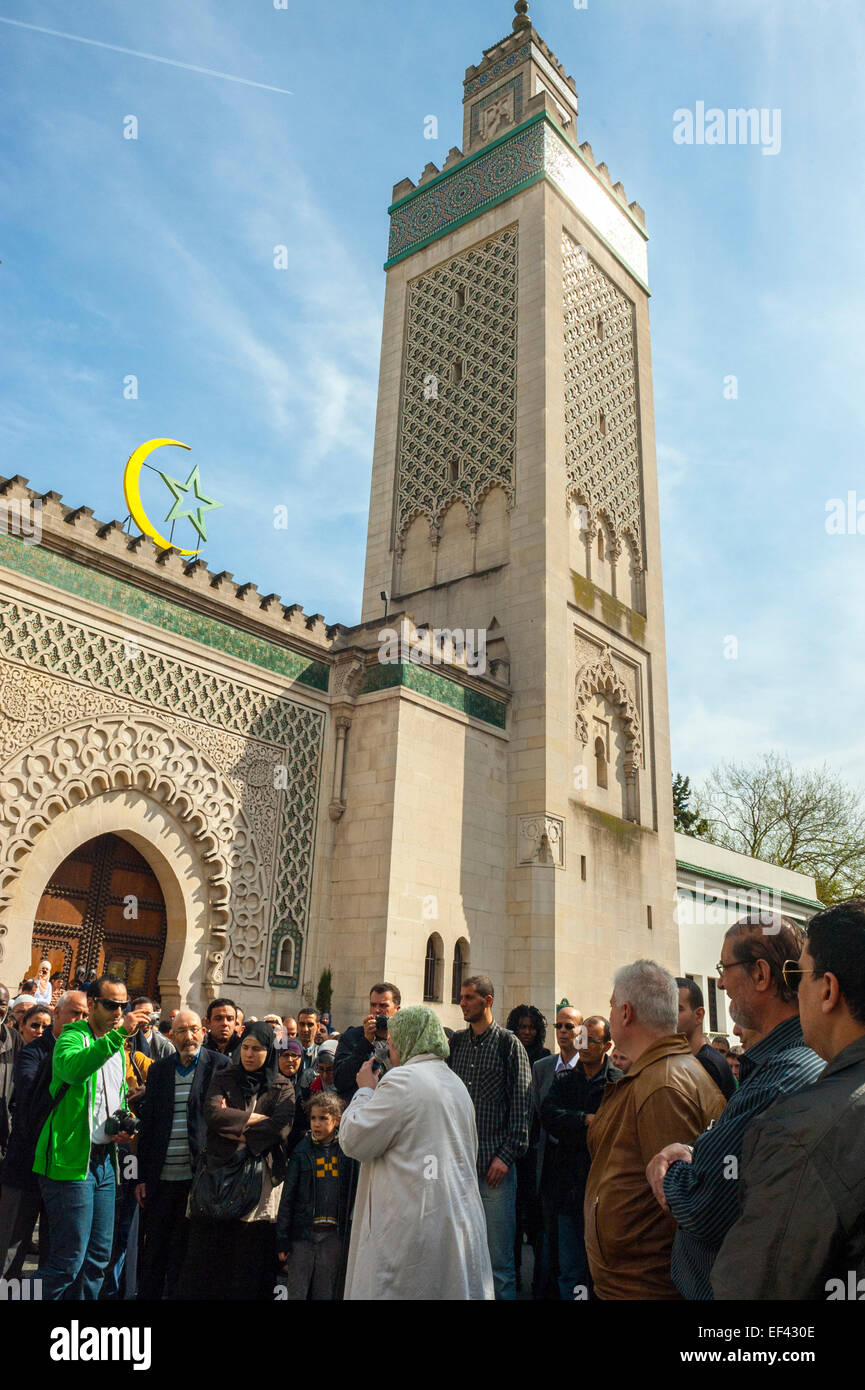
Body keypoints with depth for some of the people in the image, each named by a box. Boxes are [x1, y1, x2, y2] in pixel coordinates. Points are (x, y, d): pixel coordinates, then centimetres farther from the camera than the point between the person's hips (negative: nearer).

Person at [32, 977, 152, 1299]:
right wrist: (118, 1034, -43)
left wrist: (125, 1126, 7)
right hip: (71, 1161, -8)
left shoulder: (117, 1047, 14)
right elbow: (72, 1068, -36)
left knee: (99, 1256, 14)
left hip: (104, 1160, 8)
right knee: (69, 1259, -4)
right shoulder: (73, 1037, -11)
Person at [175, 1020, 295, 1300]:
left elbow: (280, 1128, -8)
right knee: (208, 1252, -2)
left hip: (261, 1176, 0)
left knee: (251, 1256, -2)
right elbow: (212, 1112, -9)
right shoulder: (223, 1078, 10)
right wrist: (258, 1118, -7)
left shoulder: (283, 1087, 8)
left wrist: (237, 1131, -8)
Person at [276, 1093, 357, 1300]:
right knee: (296, 1293, 2)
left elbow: (353, 1194, 4)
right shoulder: (302, 1151, -1)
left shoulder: (347, 1152, 1)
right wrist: (282, 1240, -2)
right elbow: (287, 1197, 0)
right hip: (303, 1232, -1)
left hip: (334, 1235, 1)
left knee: (325, 1294, 9)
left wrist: (351, 1234, 0)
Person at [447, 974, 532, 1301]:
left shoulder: (509, 1044, -3)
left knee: (498, 1257, 1)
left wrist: (507, 1155, -10)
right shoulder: (454, 1042, 11)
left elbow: (521, 1105, -5)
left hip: (494, 1164, -4)